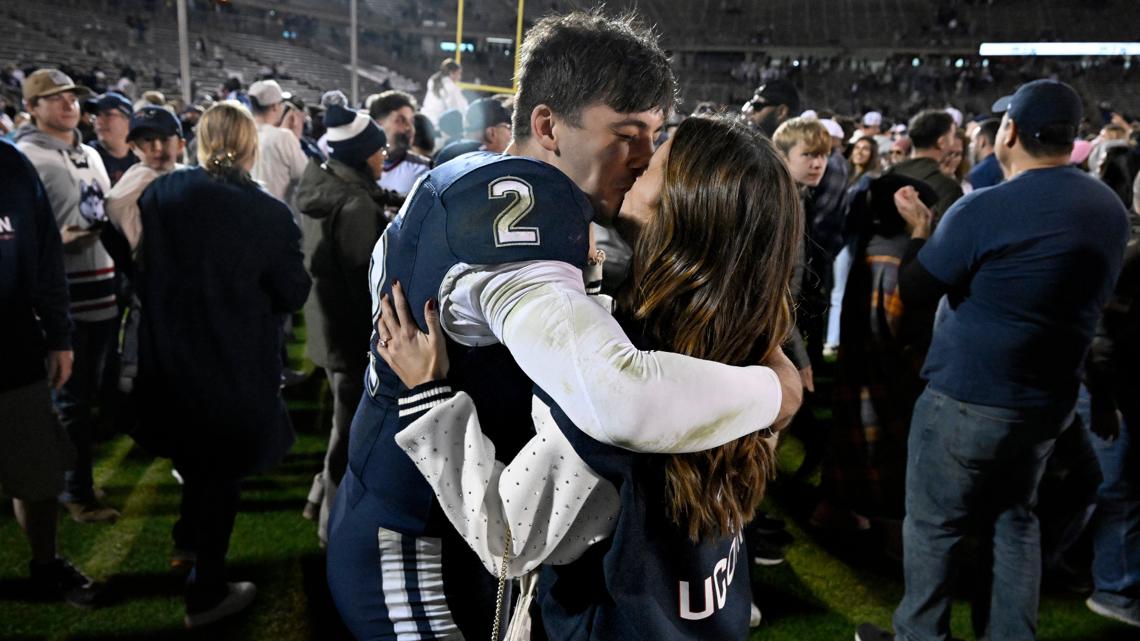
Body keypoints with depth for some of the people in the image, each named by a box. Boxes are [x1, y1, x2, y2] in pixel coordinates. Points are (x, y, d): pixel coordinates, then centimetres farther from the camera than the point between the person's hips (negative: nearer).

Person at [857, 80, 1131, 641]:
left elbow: (913, 291, -11)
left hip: (967, 398, -7)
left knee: (932, 525, 8)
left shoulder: (984, 209, -20)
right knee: (1015, 521, 20)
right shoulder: (1110, 208, 2)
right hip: (1049, 399, 7)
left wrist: (919, 229, 6)